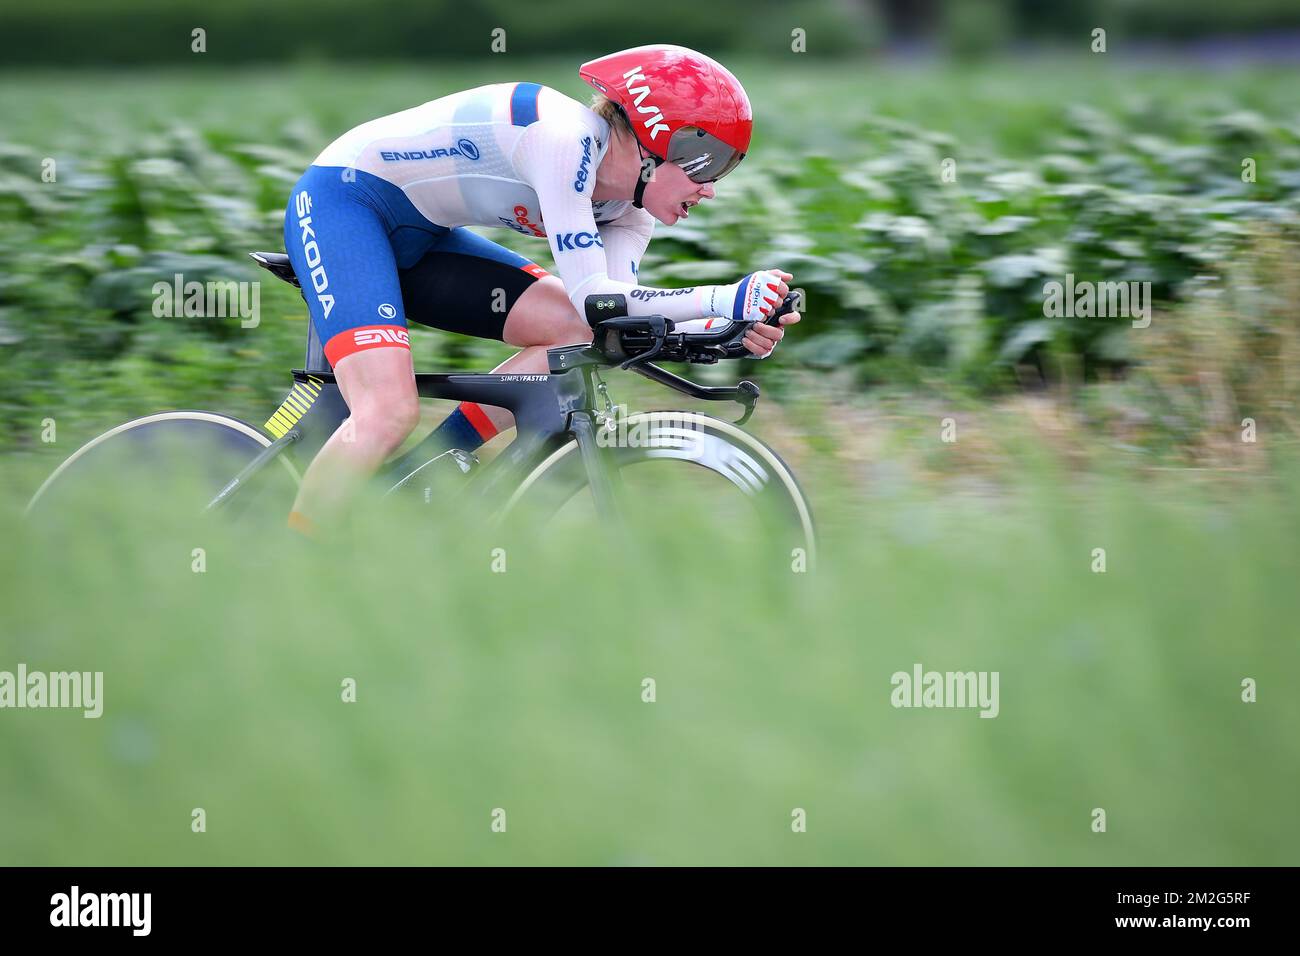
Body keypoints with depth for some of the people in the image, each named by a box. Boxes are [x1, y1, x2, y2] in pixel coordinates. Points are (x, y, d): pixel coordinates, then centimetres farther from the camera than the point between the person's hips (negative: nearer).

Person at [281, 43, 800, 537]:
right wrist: (725, 301, -37)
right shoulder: (567, 138, -28)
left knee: (581, 333, -9)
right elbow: (592, 296, -32)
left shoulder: (626, 212, 0)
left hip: (417, 238, 9)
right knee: (391, 413, -28)